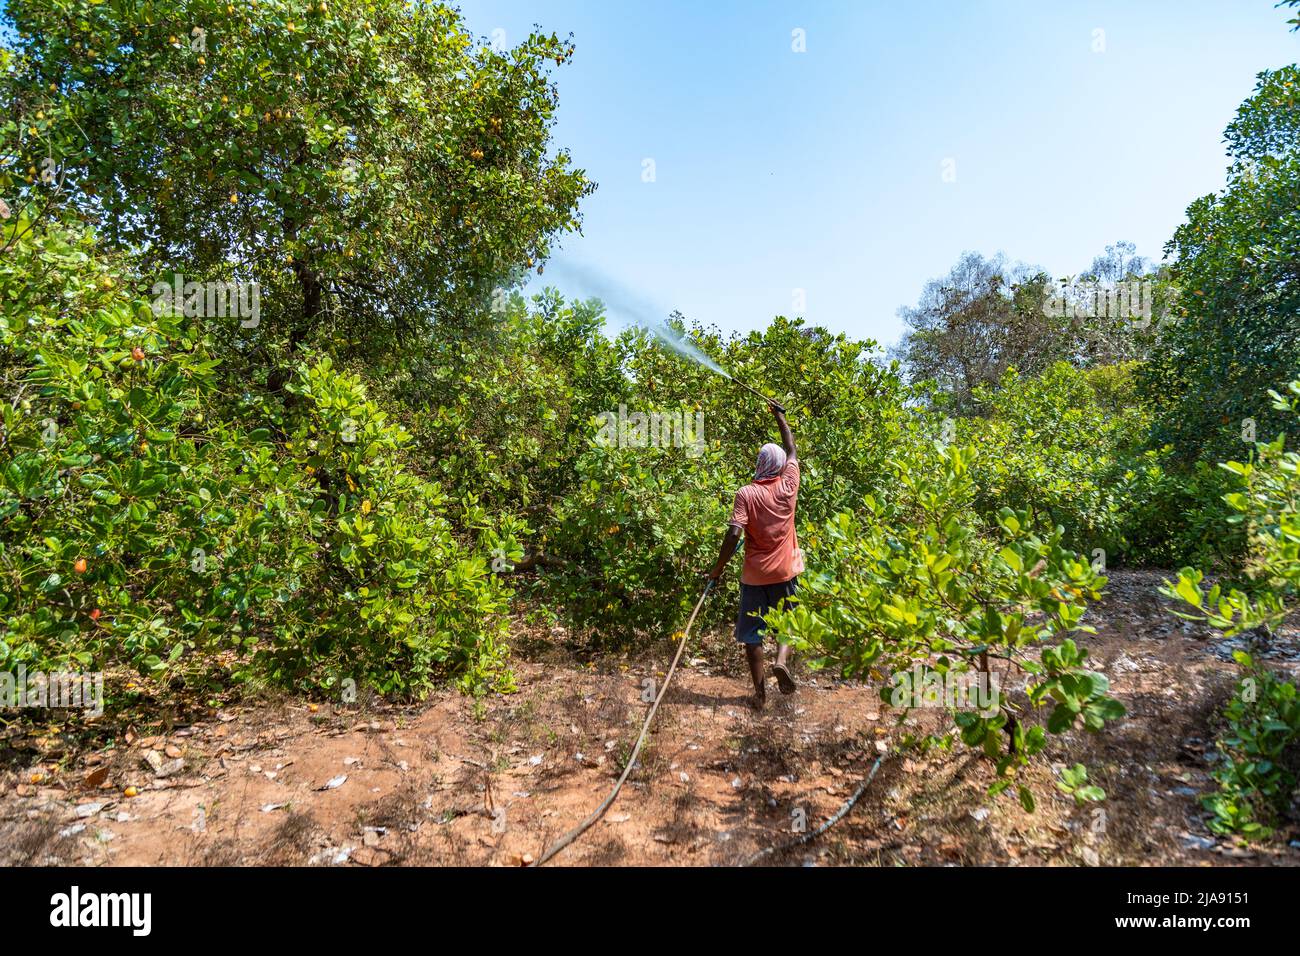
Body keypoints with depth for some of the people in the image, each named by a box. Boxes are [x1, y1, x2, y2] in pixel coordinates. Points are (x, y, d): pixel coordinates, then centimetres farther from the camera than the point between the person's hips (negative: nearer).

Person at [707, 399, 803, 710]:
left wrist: (718, 568, -10)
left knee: (752, 632, 9)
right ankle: (782, 660, -9)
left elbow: (733, 534, -21)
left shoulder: (746, 494, -12)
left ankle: (759, 692, 10)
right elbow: (792, 450, 12)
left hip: (755, 575, -2)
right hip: (785, 572, 2)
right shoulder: (788, 486, -3)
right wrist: (780, 414, 23)